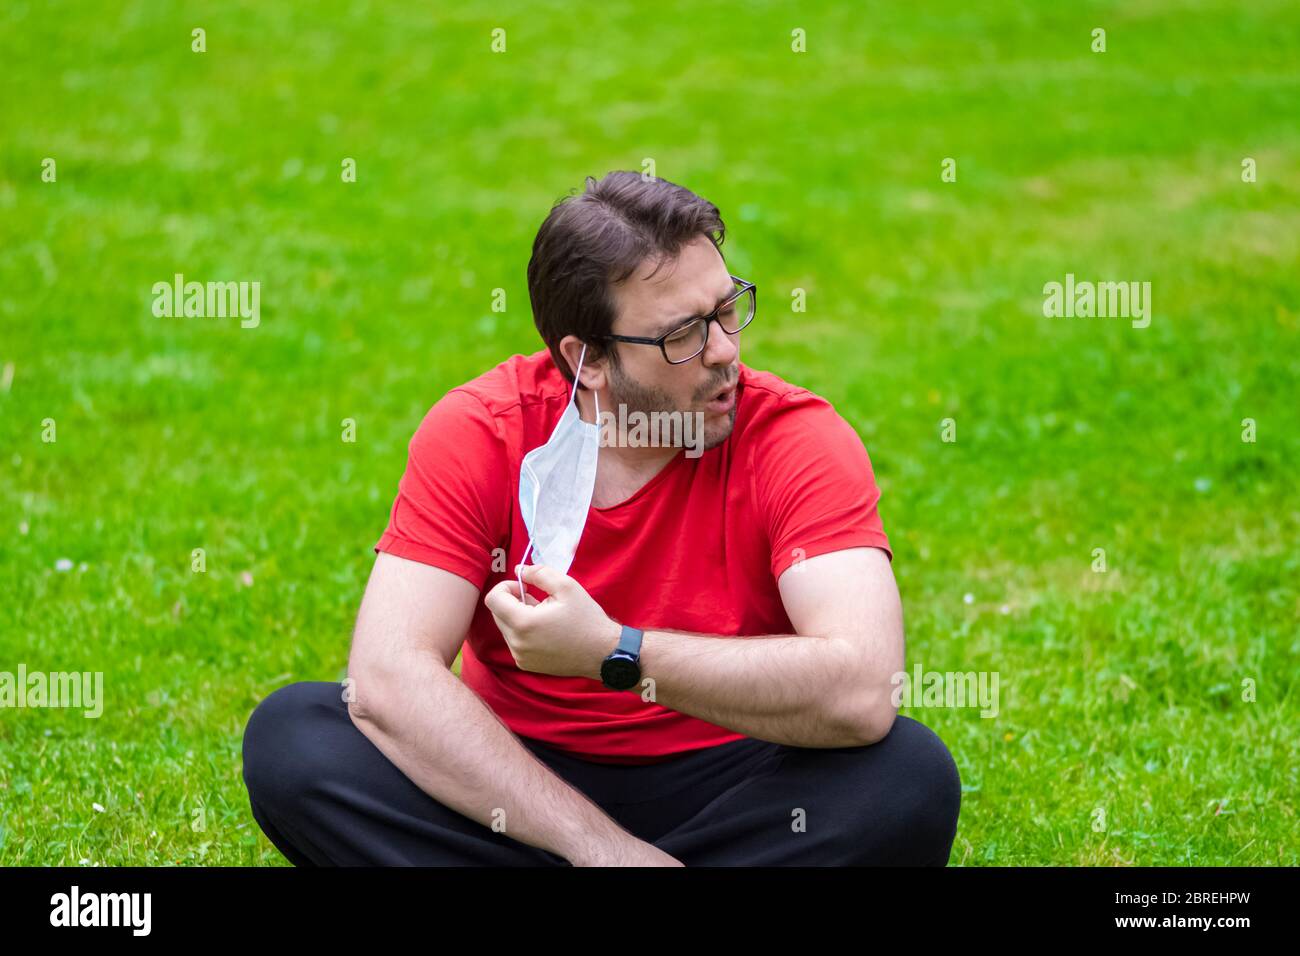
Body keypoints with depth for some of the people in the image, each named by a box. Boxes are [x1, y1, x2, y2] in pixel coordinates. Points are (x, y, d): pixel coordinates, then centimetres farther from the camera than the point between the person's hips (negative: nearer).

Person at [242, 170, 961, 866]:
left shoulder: (797, 439, -13)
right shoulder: (477, 432, -9)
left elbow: (860, 694, -27)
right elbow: (388, 676, -21)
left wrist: (612, 653, -30)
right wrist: (600, 841, -28)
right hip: (514, 784, 1)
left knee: (911, 778, -30)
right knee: (289, 733, -21)